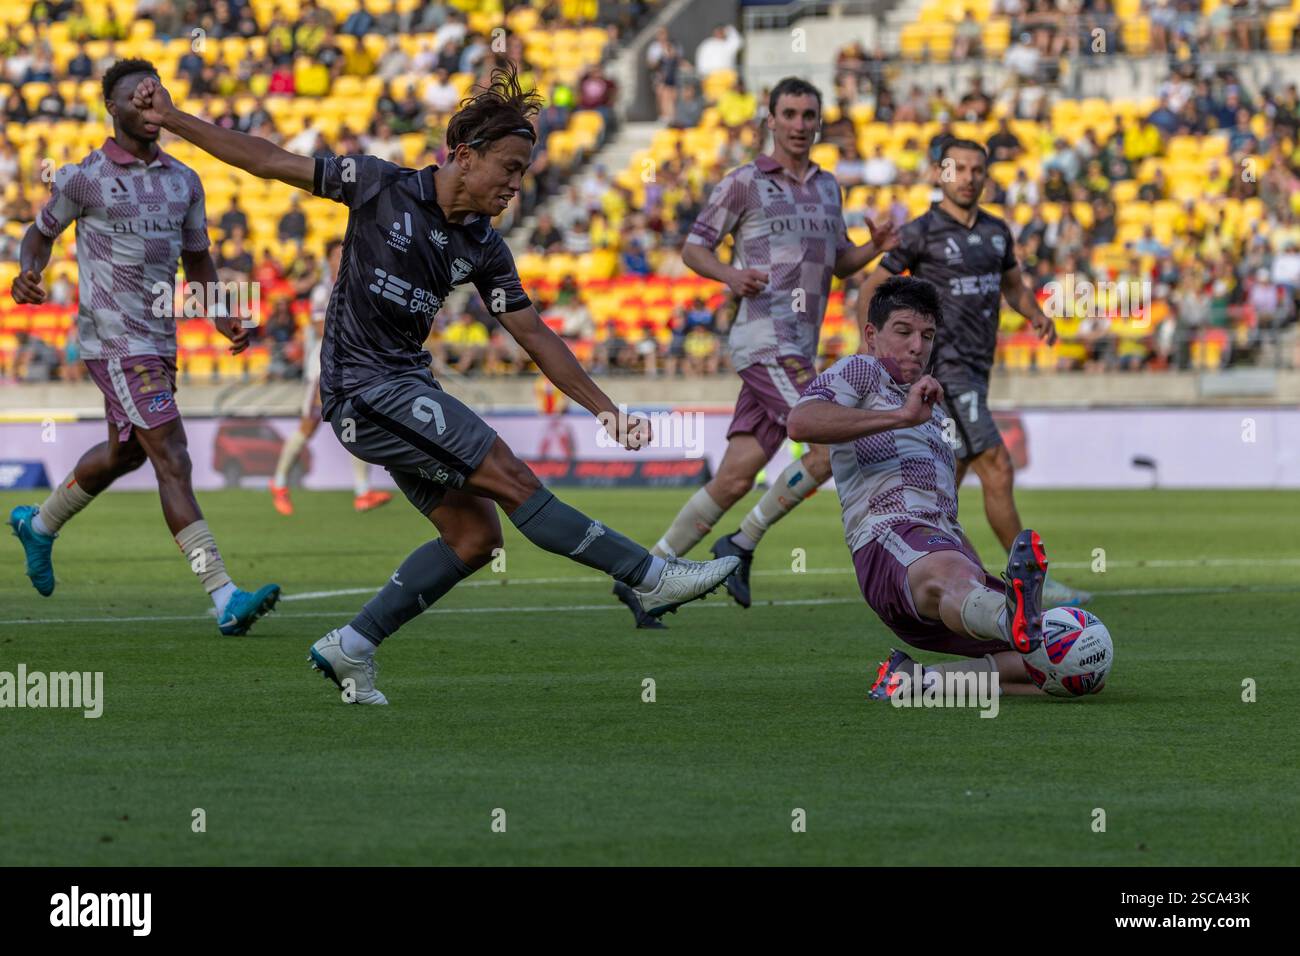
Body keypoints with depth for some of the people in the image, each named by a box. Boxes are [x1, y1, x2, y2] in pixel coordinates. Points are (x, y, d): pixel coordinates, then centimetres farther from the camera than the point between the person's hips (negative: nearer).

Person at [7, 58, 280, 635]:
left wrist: (222, 317, 4)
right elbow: (42, 231, 9)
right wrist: (29, 273, -12)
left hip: (161, 339, 8)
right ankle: (225, 600, -20)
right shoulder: (85, 178, -5)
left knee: (124, 453, 24)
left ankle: (39, 525, 50)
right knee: (172, 462, -15)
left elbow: (197, 259, 19)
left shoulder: (183, 181, 11)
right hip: (114, 341, -8)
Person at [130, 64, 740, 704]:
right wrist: (173, 119, -4)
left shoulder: (484, 248, 7)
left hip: (406, 384, 8)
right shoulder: (381, 186, -8)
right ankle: (653, 578, -13)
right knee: (510, 478, -14)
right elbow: (270, 162, -2)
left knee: (475, 535, 0)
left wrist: (605, 409, 4)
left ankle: (350, 649, 8)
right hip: (363, 384, -8)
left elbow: (533, 334, 10)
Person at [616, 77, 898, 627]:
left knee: (734, 479, 2)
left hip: (798, 349, 7)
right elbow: (693, 247, 2)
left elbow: (839, 263, 27)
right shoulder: (745, 183, 0)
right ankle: (742, 545, -7)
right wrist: (729, 274, -18)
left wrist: (876, 247, 5)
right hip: (764, 338, -7)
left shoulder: (827, 188, 19)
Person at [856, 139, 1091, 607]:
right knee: (997, 469, -13)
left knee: (949, 484, 13)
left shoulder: (996, 231, 11)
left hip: (975, 370, 8)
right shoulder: (921, 232, -8)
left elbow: (1014, 288, 23)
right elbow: (869, 290, -2)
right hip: (944, 368, -8)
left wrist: (1038, 316, 1)